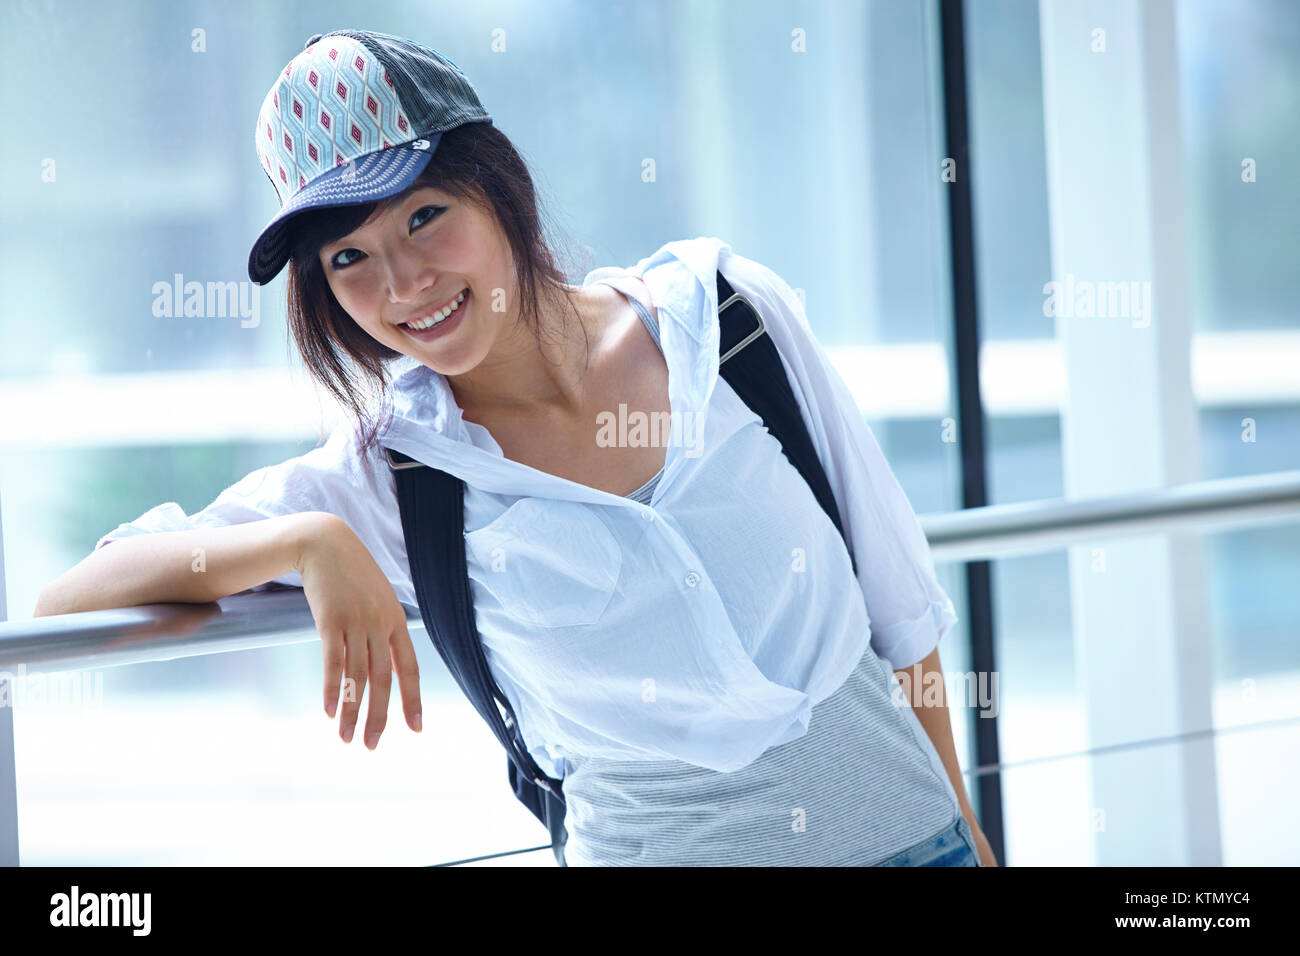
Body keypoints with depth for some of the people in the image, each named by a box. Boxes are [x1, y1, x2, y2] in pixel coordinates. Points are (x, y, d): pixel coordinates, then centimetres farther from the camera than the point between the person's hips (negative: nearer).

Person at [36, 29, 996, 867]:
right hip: (663, 847, -1)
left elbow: (898, 594, 6)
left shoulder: (727, 310, -3)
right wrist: (311, 542, -24)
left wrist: (964, 822, 11)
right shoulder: (387, 478, -6)